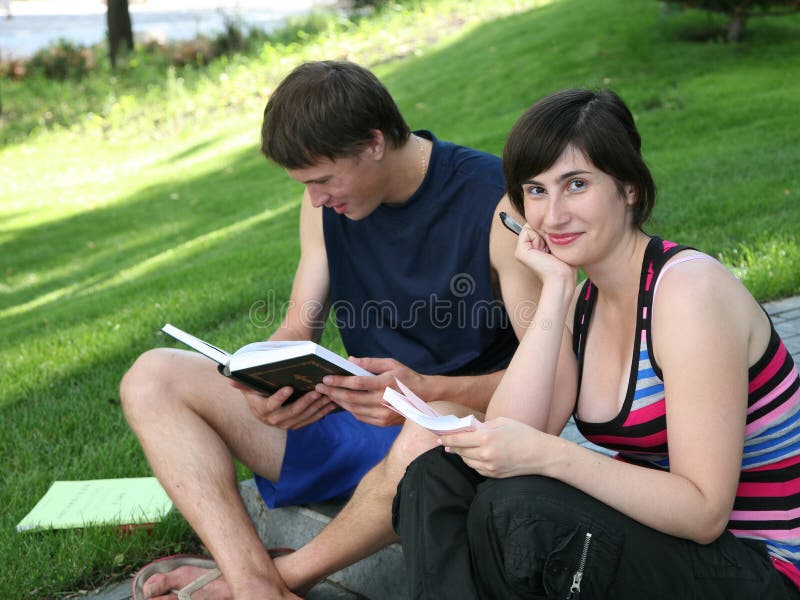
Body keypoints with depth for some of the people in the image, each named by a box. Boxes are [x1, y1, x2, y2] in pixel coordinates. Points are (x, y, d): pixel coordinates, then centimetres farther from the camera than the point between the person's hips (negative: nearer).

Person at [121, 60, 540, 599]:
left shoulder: (497, 203, -15)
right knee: (153, 378, -4)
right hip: (359, 419, 6)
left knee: (432, 438, -45)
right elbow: (299, 329, 7)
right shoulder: (327, 201, 4)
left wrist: (429, 392, -34)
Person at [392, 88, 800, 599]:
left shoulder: (688, 288, -19)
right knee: (438, 478, -8)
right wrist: (556, 289, -13)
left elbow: (705, 512, -22)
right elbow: (510, 435, -12)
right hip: (652, 527, 7)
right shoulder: (582, 302, 4)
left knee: (516, 506, -28)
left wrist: (547, 455, -31)